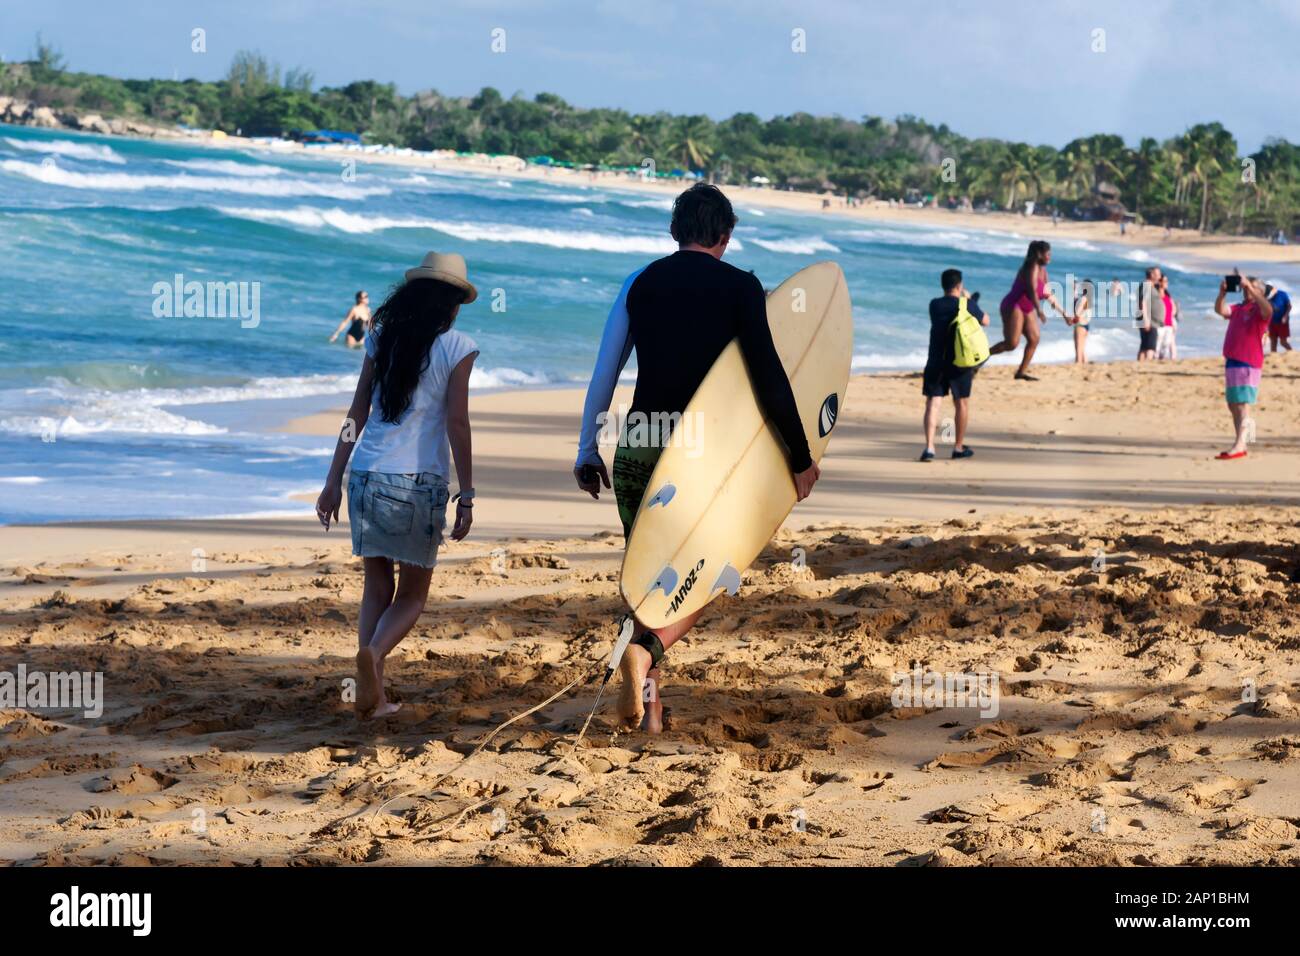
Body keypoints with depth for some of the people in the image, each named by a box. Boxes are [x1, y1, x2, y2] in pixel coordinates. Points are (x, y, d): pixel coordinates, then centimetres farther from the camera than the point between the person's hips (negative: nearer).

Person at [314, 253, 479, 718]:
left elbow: (356, 414, 10)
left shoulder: (382, 338, 11)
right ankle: (374, 651, -22)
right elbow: (457, 425, -6)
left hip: (368, 475, 4)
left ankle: (372, 695, 2)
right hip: (420, 483, -4)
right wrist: (467, 497, -4)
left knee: (377, 586, 14)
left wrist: (333, 480, 13)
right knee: (413, 594, 8)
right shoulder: (457, 347, -1)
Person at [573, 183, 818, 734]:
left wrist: (587, 453, 17)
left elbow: (604, 374, 10)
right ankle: (648, 649, -20)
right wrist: (801, 456, -1)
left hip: (637, 444, 3)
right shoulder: (740, 287, -1)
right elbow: (769, 378, -7)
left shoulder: (641, 283, 9)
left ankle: (647, 707, 12)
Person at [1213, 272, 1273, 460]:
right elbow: (1220, 310, 5)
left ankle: (1239, 446, -21)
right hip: (1231, 362, 8)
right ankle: (1241, 445, 17)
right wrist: (1222, 293, -11)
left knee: (1242, 405, -14)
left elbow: (1268, 309, -26)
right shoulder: (1238, 309, 17)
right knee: (1233, 406, 11)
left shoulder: (1259, 310, -3)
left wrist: (1249, 286, -26)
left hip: (1249, 364, -8)